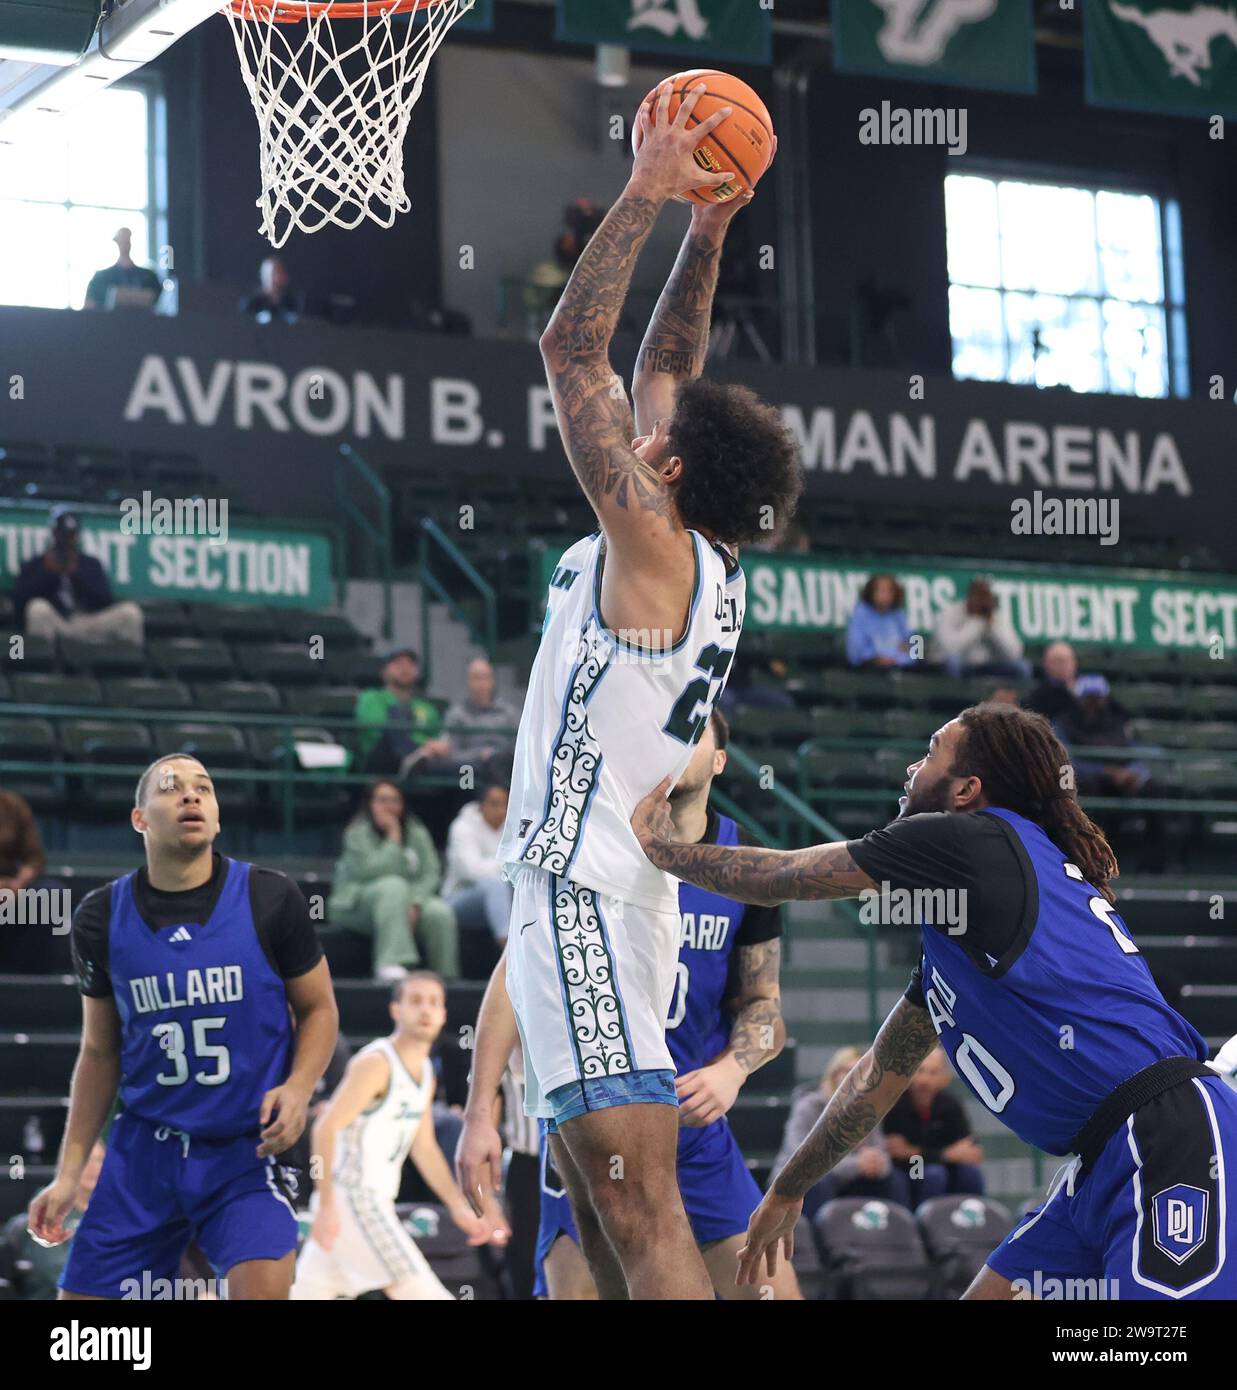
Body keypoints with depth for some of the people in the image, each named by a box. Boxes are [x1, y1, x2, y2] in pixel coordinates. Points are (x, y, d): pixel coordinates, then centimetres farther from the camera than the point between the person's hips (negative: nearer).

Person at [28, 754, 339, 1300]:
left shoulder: (269, 899, -6)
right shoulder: (101, 917, 1)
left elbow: (319, 1008, 5)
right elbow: (100, 1051, 11)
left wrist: (298, 1089, -15)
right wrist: (68, 1173, 7)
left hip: (246, 1149, -3)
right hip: (144, 1148, 3)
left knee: (263, 1284, -25)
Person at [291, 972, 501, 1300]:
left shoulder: (425, 1073, 14)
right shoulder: (376, 1063, -14)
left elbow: (424, 1148, 23)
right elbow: (325, 1129, -20)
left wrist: (459, 1208, 16)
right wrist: (326, 1206, -25)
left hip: (375, 1200, 9)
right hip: (351, 1199, -9)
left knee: (304, 1296, 10)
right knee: (422, 1293, -13)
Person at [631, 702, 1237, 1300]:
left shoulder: (970, 839, -4)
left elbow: (776, 879, 5)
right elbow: (883, 1071, 34)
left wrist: (659, 844, 22)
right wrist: (787, 1191, 42)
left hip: (1171, 1140, -11)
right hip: (1102, 1164, 11)